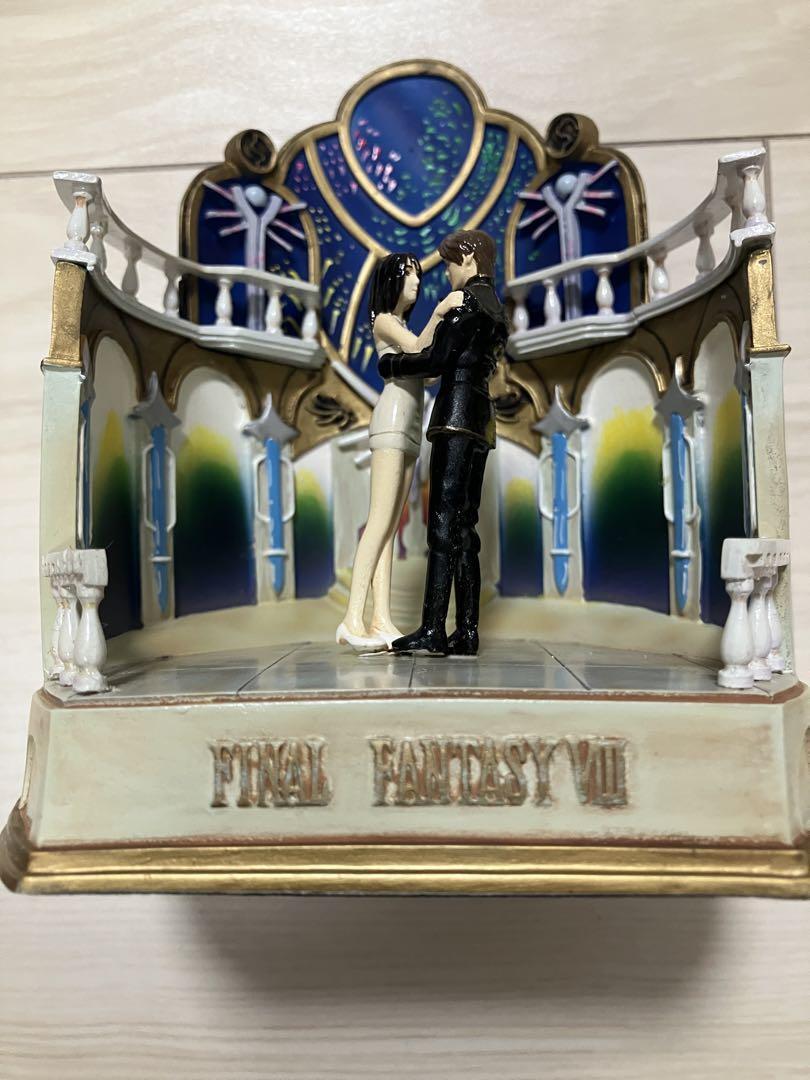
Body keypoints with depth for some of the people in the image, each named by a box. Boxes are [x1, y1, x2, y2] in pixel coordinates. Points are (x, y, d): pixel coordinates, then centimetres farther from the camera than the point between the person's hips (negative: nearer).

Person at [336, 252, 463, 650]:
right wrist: (438, 312, -29)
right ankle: (352, 620, -23)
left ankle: (381, 621, -8)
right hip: (392, 420, -9)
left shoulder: (403, 325, 29)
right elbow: (419, 348, -13)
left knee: (390, 525, -3)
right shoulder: (384, 320, 4)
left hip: (409, 427, 9)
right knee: (381, 520, -19)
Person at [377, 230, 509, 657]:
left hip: (457, 414, -9)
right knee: (463, 526, 5)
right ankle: (466, 633, 5)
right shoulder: (495, 306, 24)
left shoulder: (469, 299, -5)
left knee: (444, 522, -13)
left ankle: (433, 631, -14)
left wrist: (390, 363, 4)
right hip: (480, 420, 9)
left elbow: (436, 360, -10)